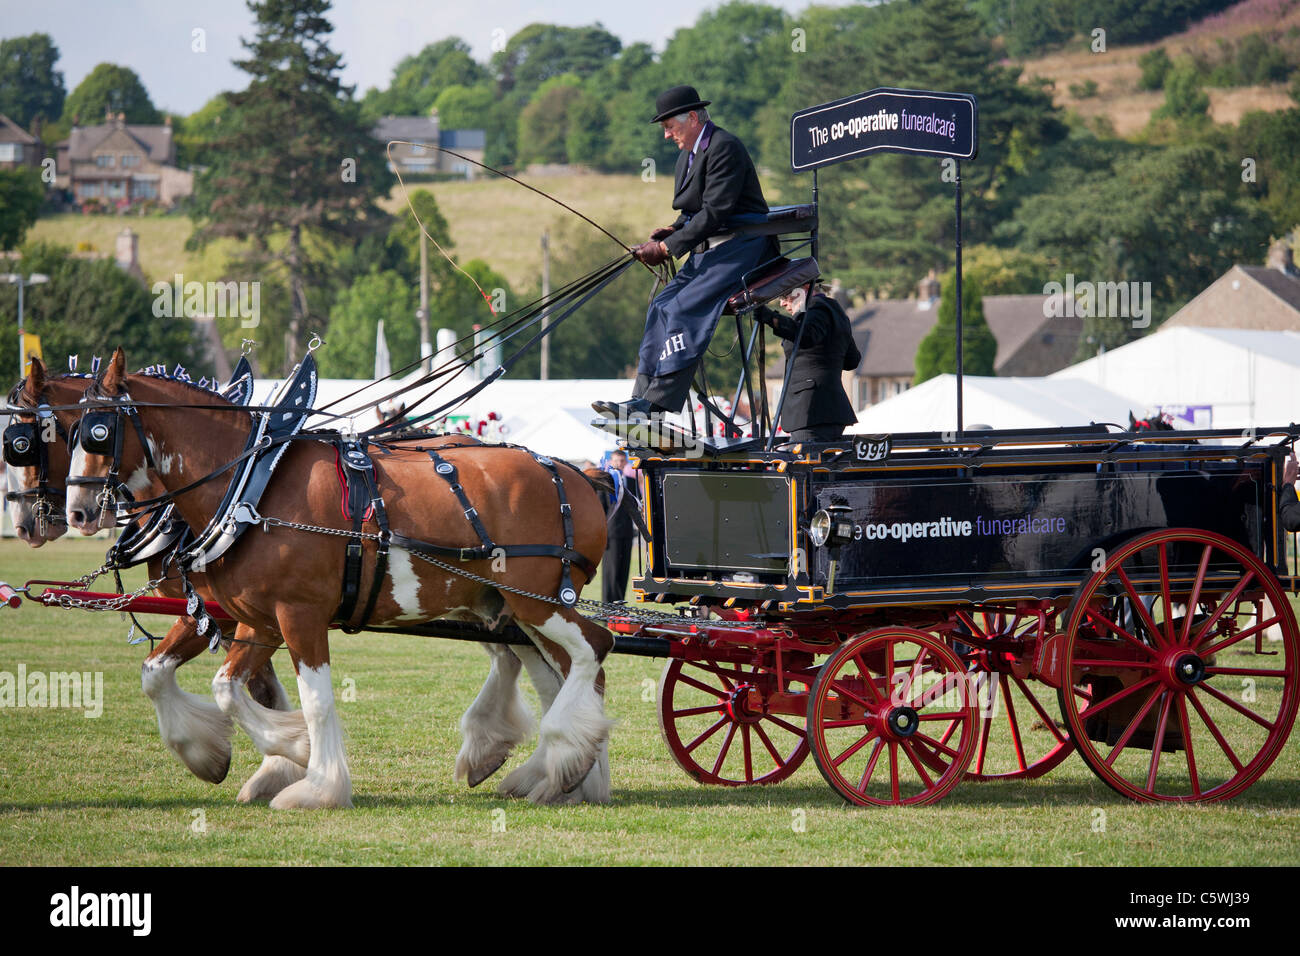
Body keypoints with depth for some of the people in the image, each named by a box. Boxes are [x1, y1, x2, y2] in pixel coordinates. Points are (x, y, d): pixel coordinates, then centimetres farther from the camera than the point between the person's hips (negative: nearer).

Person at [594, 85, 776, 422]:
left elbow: (715, 211, -22)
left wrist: (667, 247, -21)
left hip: (739, 246, -9)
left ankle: (656, 405, -28)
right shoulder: (688, 154, 15)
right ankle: (644, 398, -13)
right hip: (709, 249, 9)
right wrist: (672, 231, 1)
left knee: (684, 309, -23)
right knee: (662, 306, -7)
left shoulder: (724, 148, -16)